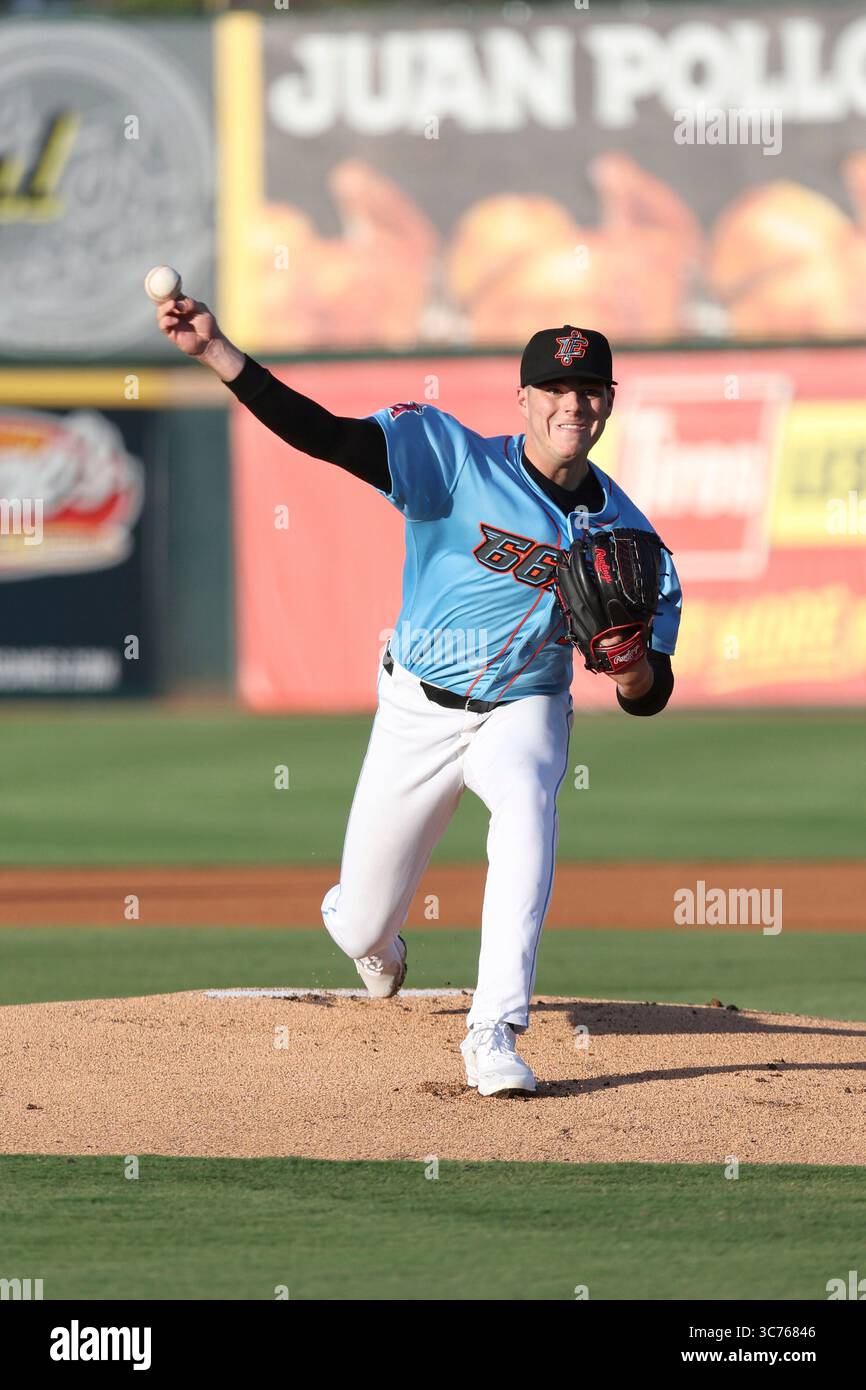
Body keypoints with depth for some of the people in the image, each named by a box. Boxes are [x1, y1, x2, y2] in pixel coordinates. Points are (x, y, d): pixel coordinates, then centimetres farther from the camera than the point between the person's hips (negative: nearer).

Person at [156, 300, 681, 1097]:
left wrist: (637, 677, -32)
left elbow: (653, 690, -6)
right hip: (419, 709, 0)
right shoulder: (459, 462, -16)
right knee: (364, 929, 8)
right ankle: (366, 928, 51)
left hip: (524, 709, 0)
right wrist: (215, 352, -39)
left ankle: (495, 1036, -37)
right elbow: (327, 435, -27)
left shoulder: (624, 531, -8)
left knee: (527, 807, -36)